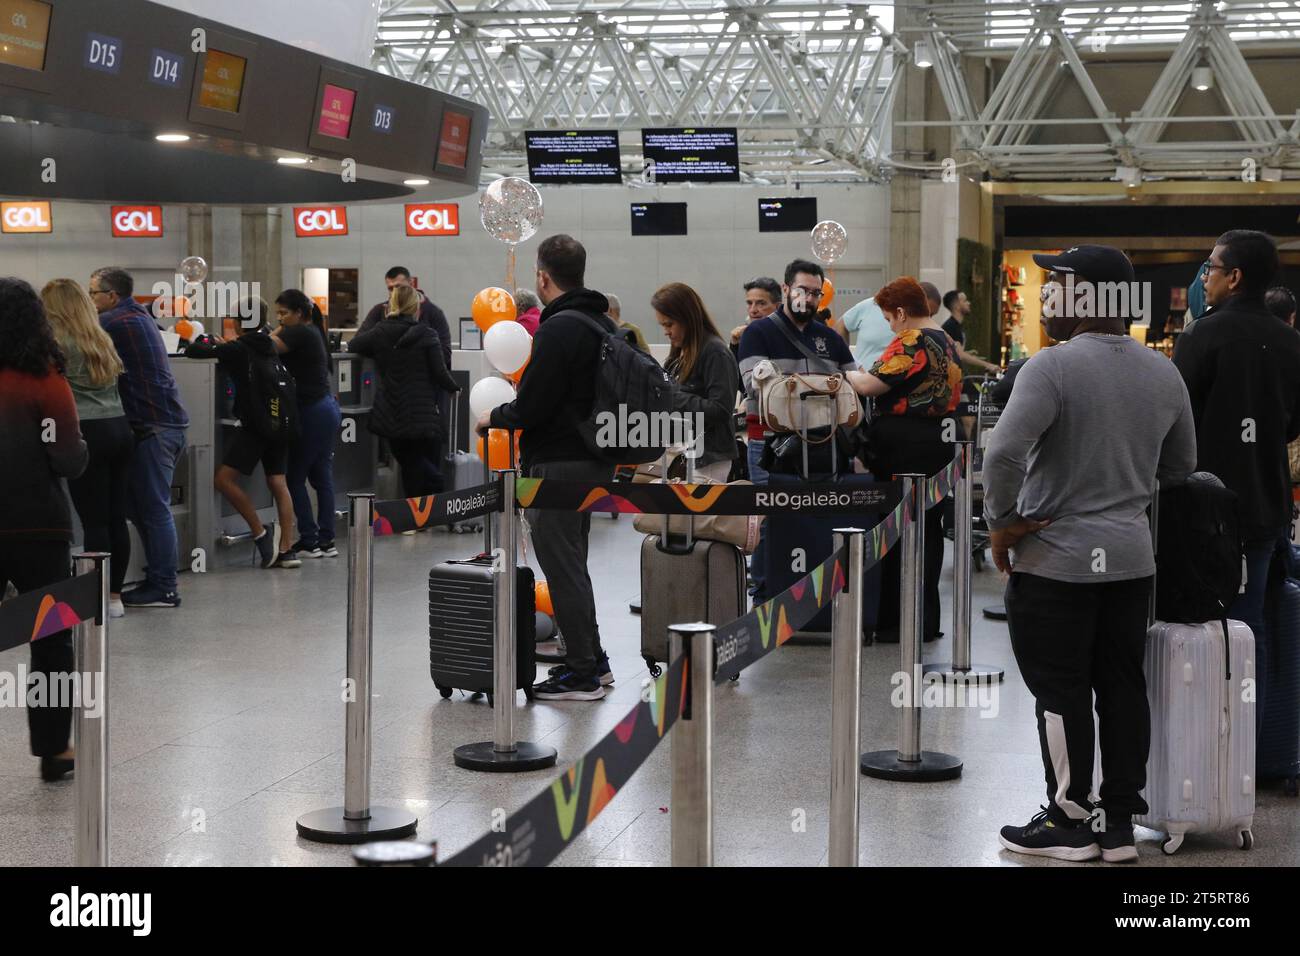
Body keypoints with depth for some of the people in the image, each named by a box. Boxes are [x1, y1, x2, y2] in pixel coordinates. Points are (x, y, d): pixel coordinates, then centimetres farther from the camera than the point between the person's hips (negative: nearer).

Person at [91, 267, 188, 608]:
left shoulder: (115, 321, -10)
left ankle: (163, 588, -4)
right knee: (140, 506, 14)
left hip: (154, 426, -10)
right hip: (164, 422, 10)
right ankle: (158, 580, 17)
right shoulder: (138, 317, 19)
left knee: (154, 509, -6)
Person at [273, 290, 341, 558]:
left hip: (313, 413, -10)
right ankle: (326, 540, 13)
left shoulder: (300, 333, -14)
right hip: (327, 408, 10)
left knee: (295, 477, -2)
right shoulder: (312, 332, 15)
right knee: (321, 476, 11)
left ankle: (309, 541, 0)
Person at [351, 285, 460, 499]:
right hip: (424, 415, -3)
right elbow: (439, 372, -8)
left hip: (392, 417, 3)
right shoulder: (427, 335, -8)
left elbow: (354, 346, 17)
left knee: (410, 470, 11)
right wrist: (454, 388, 11)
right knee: (430, 473, 7)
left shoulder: (379, 334, 0)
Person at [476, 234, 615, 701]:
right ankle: (593, 662, 25)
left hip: (560, 464, -10)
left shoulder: (558, 329, -18)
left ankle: (582, 672, 2)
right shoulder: (604, 324, 12)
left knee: (562, 565, -2)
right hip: (595, 459, 10)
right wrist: (519, 406, 22)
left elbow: (531, 408, -20)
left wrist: (493, 417, -1)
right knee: (571, 562, 20)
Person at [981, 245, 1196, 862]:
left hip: (1055, 559, -7)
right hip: (1132, 556, 7)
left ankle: (1069, 822, 11)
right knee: (1122, 685, 11)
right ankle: (1121, 824, 18)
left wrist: (1002, 523, -14)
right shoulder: (1163, 373, 7)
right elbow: (1180, 468, 16)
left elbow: (1004, 451, -26)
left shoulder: (1053, 367, -16)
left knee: (1060, 690, 3)